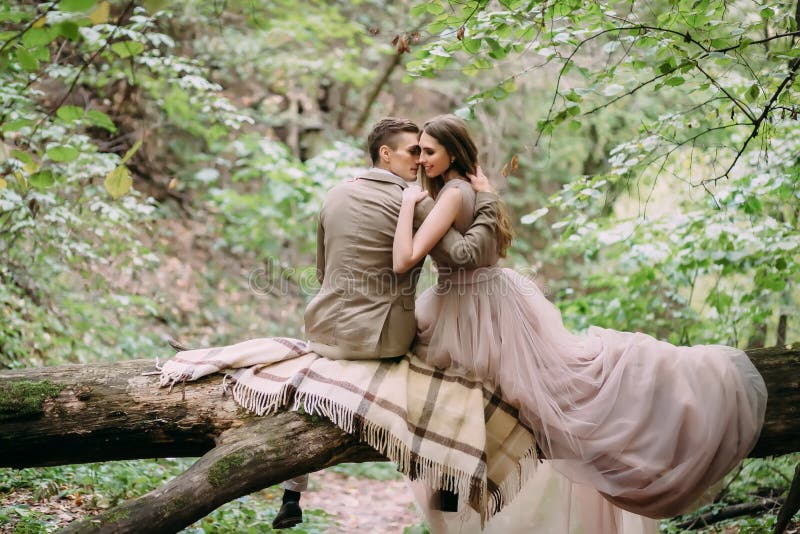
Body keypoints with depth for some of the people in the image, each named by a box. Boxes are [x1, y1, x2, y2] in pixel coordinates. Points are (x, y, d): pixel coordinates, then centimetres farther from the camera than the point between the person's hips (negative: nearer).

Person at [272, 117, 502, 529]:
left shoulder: (335, 195, 9)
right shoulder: (414, 203, -9)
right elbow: (468, 256, -19)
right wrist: (486, 200, -8)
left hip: (326, 329, 4)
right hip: (380, 336, -4)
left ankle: (292, 498, 27)